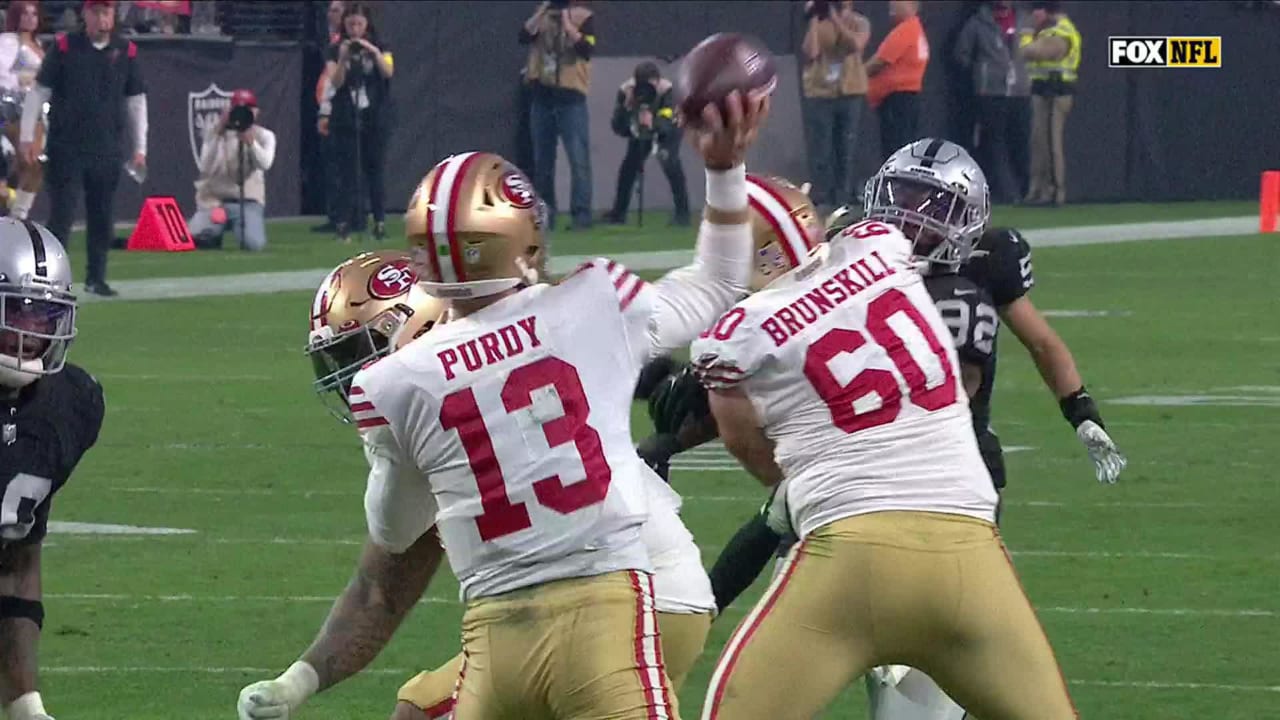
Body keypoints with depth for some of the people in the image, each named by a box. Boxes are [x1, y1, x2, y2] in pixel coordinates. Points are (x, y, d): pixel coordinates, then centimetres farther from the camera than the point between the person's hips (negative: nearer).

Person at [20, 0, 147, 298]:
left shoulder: (126, 52, 6)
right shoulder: (64, 47, -2)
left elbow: (136, 101, 12)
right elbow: (38, 92, 1)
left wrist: (139, 148, 11)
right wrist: (27, 137, -3)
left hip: (107, 150, 3)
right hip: (66, 148, -3)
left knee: (102, 217, 6)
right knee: (61, 215, -7)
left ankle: (96, 278, 16)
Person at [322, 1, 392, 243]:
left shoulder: (379, 48, 5)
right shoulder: (336, 51, 4)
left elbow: (388, 72, -12)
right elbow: (335, 82, -7)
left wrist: (374, 52, -27)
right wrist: (342, 58, -23)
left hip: (375, 120, 0)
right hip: (345, 121, 0)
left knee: (374, 172, 0)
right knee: (349, 173, -3)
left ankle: (380, 223, 3)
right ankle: (349, 223, -4)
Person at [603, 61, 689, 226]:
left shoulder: (667, 91, -38)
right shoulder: (627, 91, -31)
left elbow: (666, 125, -45)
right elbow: (618, 129, -33)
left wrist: (653, 124, -66)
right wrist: (627, 107, -49)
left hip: (667, 129, -3)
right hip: (641, 132, 3)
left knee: (670, 162, -25)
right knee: (628, 166, -4)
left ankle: (682, 212, -19)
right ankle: (618, 212, 15)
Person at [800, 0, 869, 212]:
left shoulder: (859, 23, 4)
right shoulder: (819, 25, 4)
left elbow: (856, 44, -17)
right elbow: (811, 52, -11)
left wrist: (836, 19, -19)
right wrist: (814, 20, -11)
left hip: (850, 93, 0)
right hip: (820, 93, 0)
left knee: (846, 149, 4)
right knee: (821, 151, -2)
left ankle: (843, 200, 9)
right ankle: (822, 200, 1)